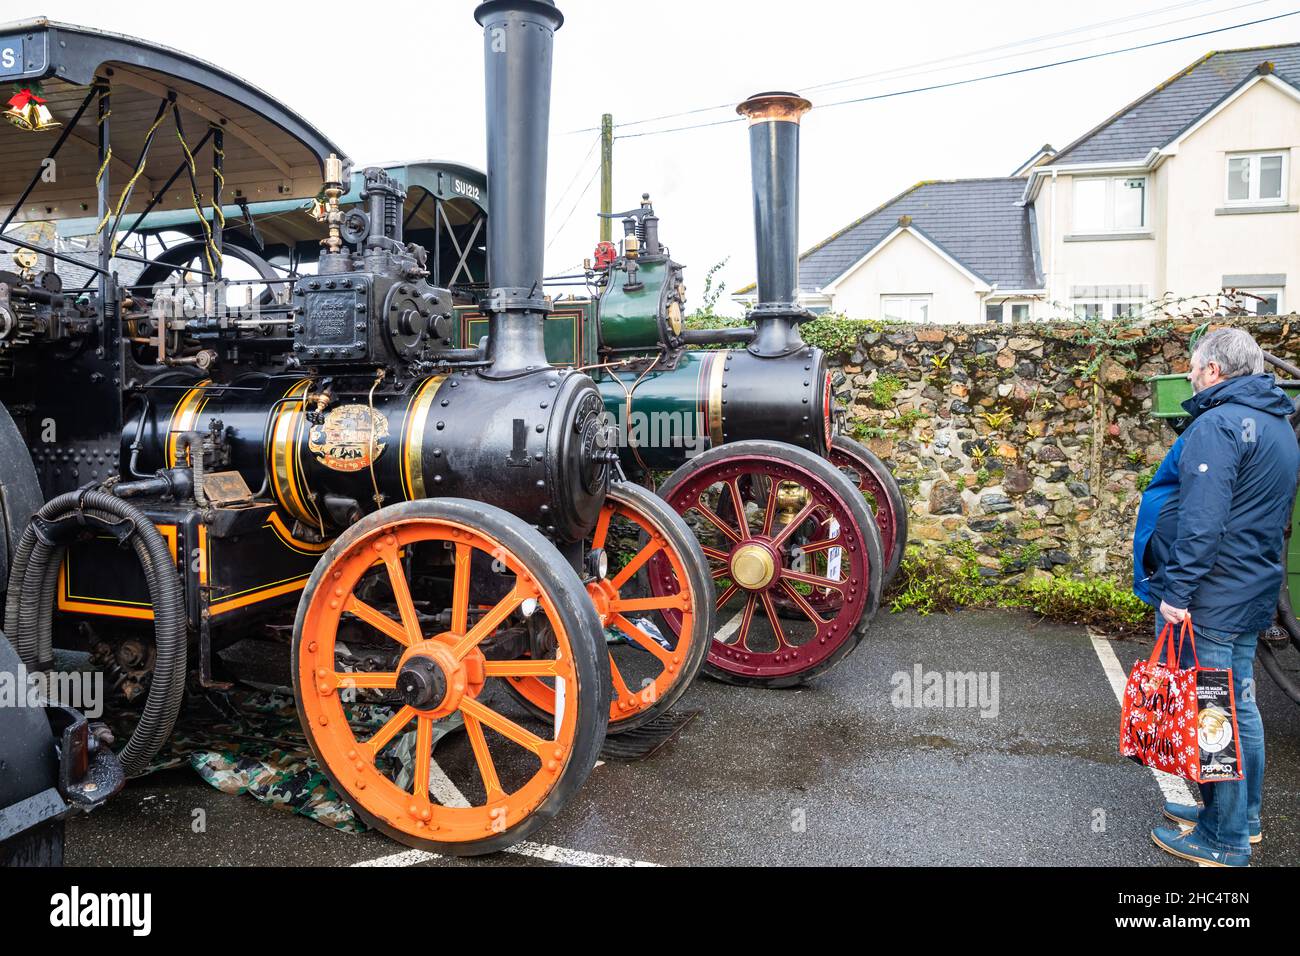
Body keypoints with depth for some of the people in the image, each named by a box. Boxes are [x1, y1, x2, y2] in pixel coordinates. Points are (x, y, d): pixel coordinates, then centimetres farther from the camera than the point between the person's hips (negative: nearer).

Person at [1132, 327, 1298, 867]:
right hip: (1252, 593, 10)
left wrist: (1178, 590, -23)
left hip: (1210, 599, -10)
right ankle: (1242, 818, 32)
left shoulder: (1218, 424, -17)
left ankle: (1223, 841, 10)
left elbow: (1202, 519, -26)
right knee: (1239, 706, 19)